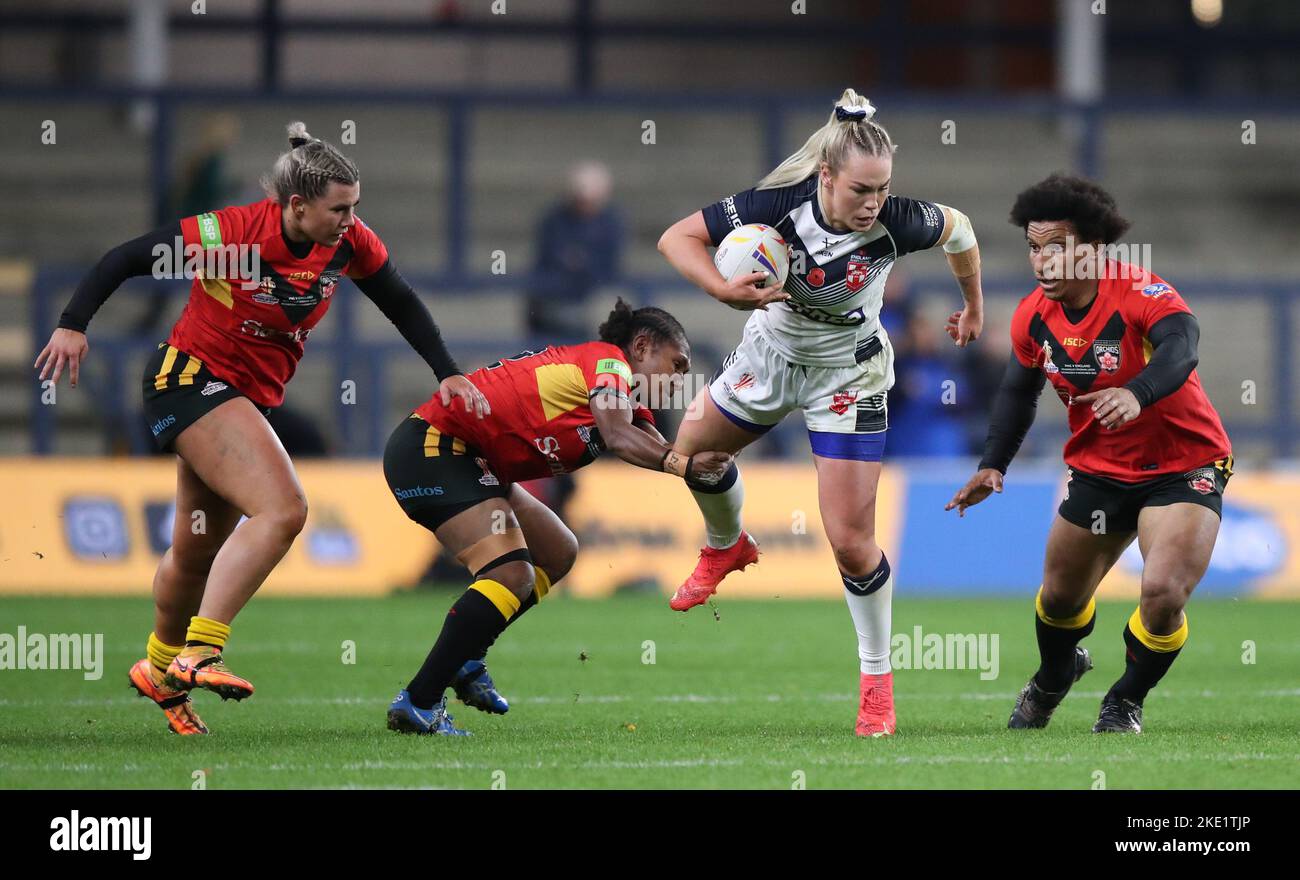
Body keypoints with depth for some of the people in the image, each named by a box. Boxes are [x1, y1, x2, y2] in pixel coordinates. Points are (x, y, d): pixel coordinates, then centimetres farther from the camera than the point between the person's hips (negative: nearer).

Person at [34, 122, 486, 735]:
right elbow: (126, 258, -16)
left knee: (198, 552, 18)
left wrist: (447, 373, 3)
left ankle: (160, 672, 41)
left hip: (252, 397, 7)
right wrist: (74, 324, -21)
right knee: (283, 508, -26)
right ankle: (198, 653, -27)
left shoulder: (349, 243, -7)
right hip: (193, 378, -7)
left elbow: (401, 305, 9)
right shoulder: (232, 233, -23)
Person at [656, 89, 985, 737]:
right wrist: (724, 290, -43)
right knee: (693, 449, 24)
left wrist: (974, 307, 7)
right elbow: (677, 238, -25)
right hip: (771, 353, 3)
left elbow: (958, 228, -7)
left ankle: (877, 682, 10)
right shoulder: (780, 204, -31)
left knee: (851, 542, -9)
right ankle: (727, 548, 57)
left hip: (849, 376, -3)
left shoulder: (895, 223, -30)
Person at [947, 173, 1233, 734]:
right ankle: (1054, 678, 50)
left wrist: (1137, 394, -66)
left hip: (1184, 466, -6)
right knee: (1061, 596, 14)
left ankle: (1127, 699, 7)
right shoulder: (1033, 317, -7)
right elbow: (1018, 390, 11)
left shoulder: (1141, 294, -26)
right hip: (1098, 471, 6)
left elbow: (1180, 346, -46)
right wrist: (993, 465, 1)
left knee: (1163, 591, -23)